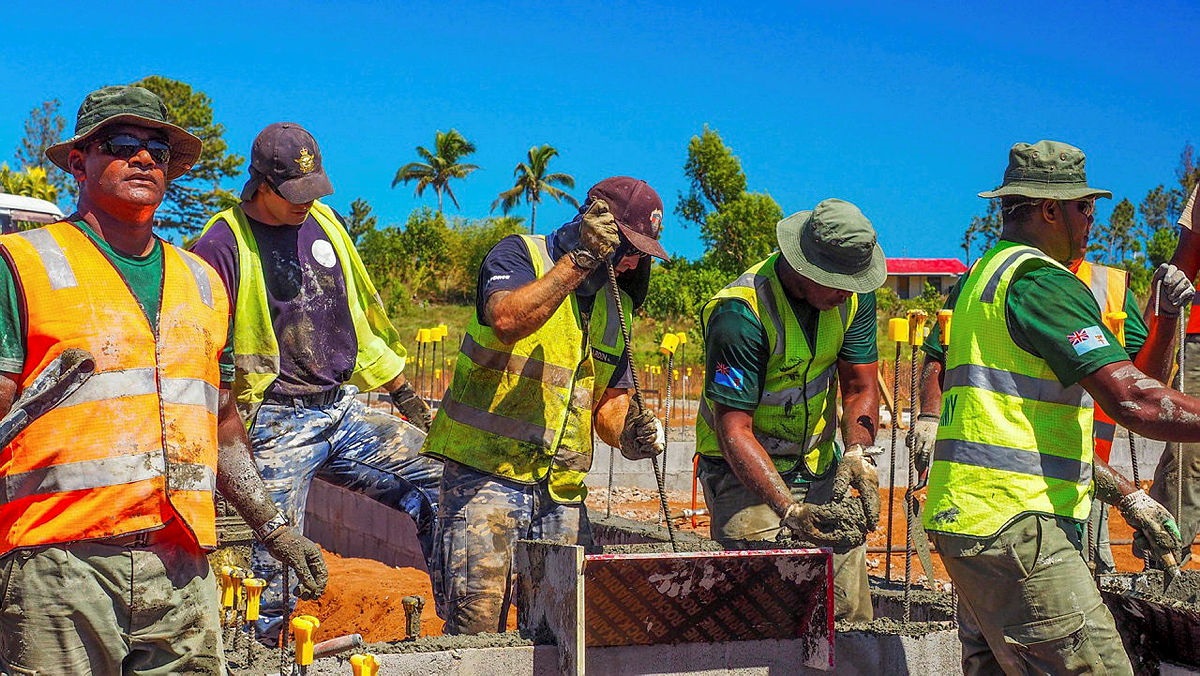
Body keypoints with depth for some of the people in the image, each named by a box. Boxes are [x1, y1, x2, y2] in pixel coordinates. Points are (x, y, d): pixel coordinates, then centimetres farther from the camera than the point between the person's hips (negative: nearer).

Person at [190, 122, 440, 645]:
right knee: (276, 563, -9)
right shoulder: (224, 243, -7)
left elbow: (362, 314, 23)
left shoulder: (326, 223, 13)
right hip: (277, 425, -6)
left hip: (346, 411, 6)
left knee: (443, 484, -1)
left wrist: (403, 391, 24)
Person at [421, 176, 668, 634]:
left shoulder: (615, 305, 18)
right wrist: (579, 260, -21)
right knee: (476, 619, -12)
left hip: (562, 489, 6)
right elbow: (507, 320, -23)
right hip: (487, 473, -6)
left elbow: (609, 402, 17)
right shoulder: (520, 254, -1)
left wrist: (628, 433, -5)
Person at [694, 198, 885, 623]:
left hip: (822, 471, 6)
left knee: (852, 615, 0)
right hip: (744, 474, -6)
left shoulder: (853, 294, -5)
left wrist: (858, 455, -20)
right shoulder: (740, 312, -25)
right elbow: (734, 429, -25)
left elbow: (860, 389, 1)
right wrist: (789, 510, -36)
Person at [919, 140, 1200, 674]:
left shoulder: (981, 278, 21)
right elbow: (1131, 400, -21)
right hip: (1013, 526, -11)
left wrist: (1124, 493, 21)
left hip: (967, 517, 11)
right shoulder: (1041, 280, -10)